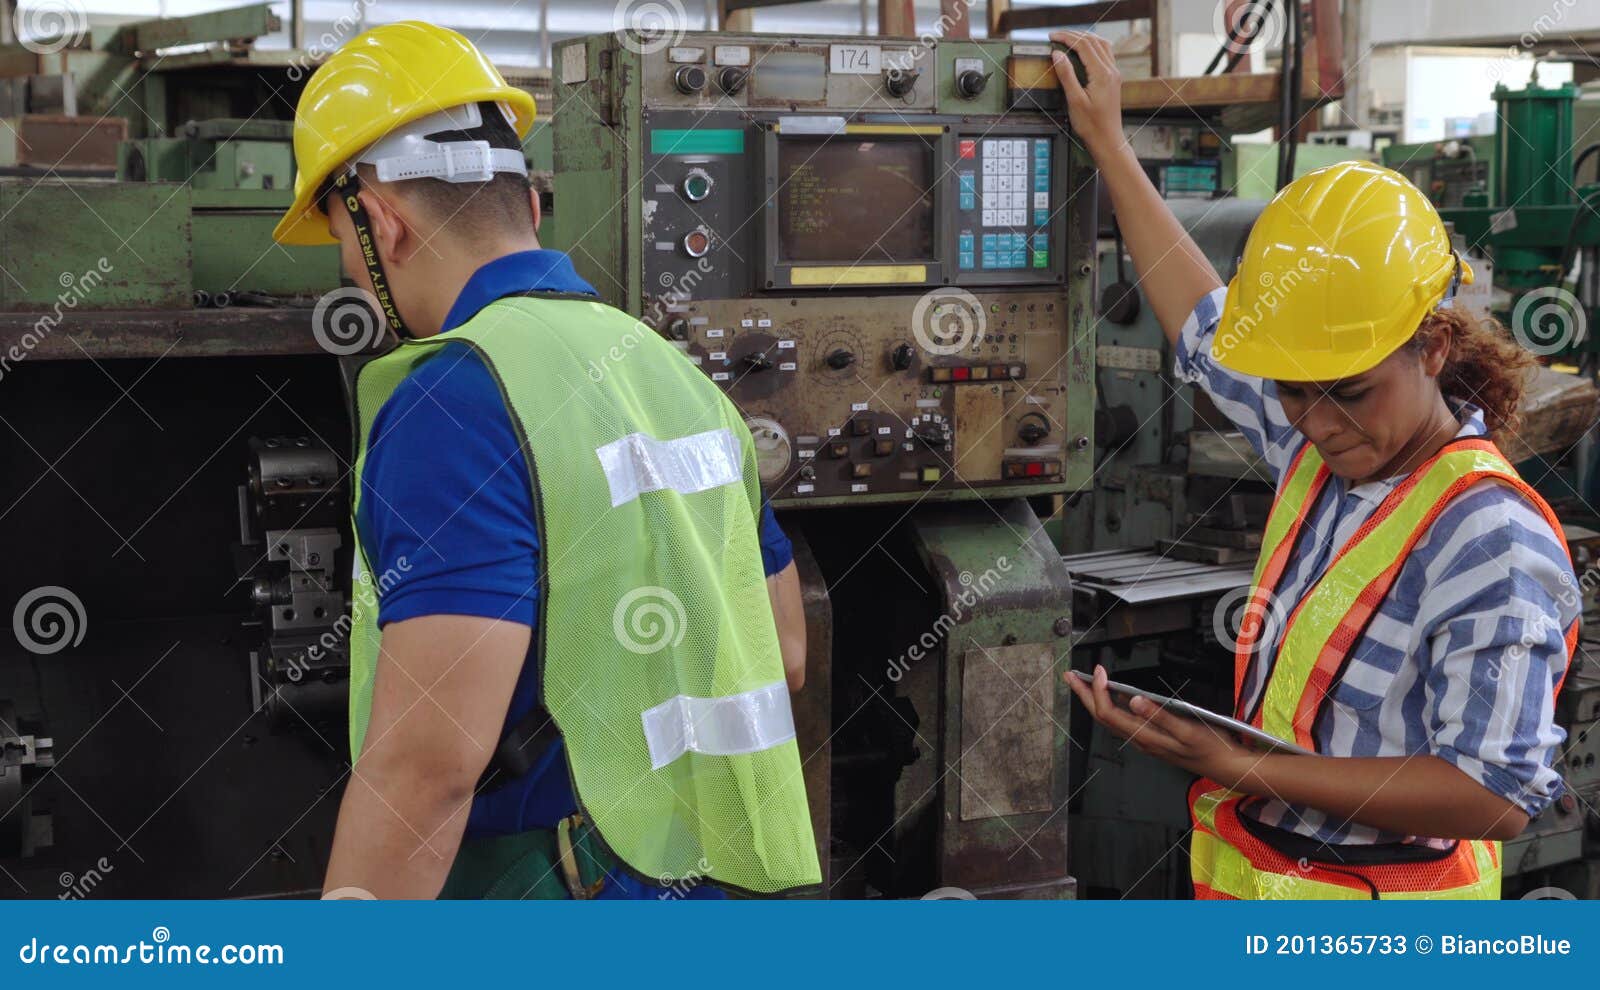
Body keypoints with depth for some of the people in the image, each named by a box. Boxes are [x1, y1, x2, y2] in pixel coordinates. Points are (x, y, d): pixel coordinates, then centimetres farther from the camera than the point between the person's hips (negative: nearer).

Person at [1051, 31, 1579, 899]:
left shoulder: (1490, 541, -24)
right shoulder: (1318, 456, -1)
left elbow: (1493, 795, -26)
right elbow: (1206, 328, 17)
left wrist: (1236, 766, -30)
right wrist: (1109, 147, 23)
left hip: (1377, 892, -7)